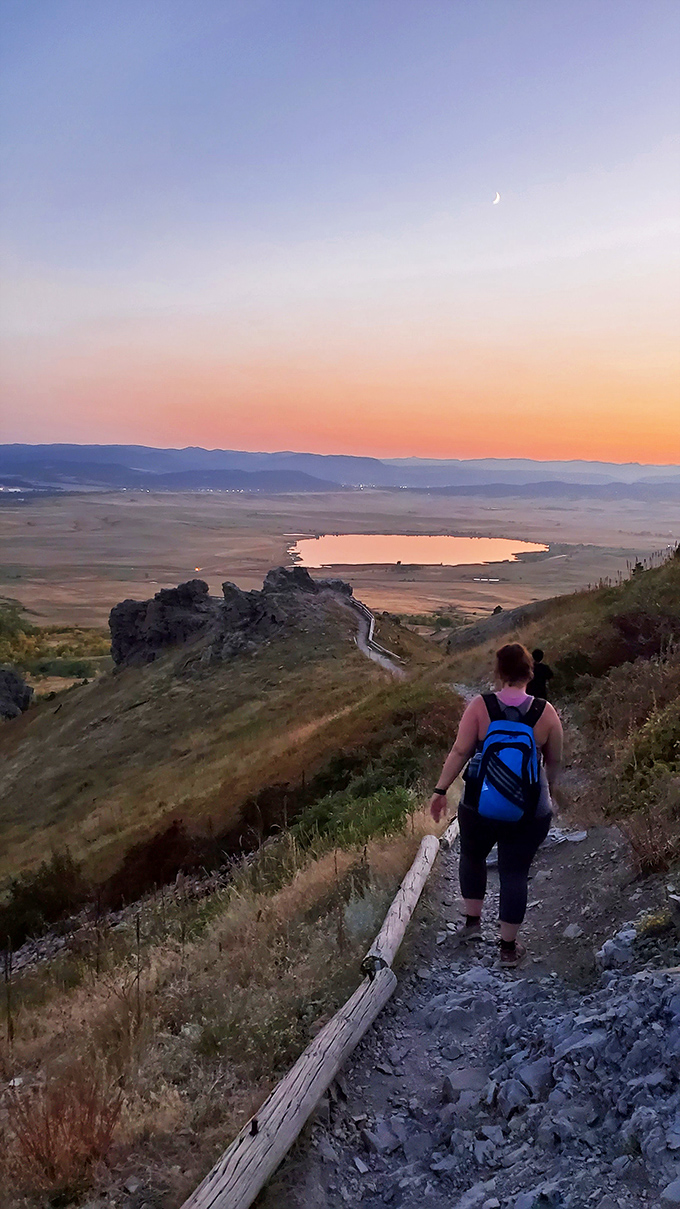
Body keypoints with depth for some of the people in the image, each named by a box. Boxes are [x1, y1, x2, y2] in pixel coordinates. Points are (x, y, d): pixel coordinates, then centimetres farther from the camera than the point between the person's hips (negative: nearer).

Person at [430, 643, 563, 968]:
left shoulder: (480, 706, -12)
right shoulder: (545, 712, -7)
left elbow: (459, 752, -12)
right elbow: (554, 761, 3)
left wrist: (441, 790, -4)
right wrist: (548, 791, 21)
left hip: (479, 806, 0)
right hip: (530, 811, 0)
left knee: (472, 856, 25)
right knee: (515, 873, 11)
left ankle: (472, 921, 32)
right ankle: (508, 947, 19)